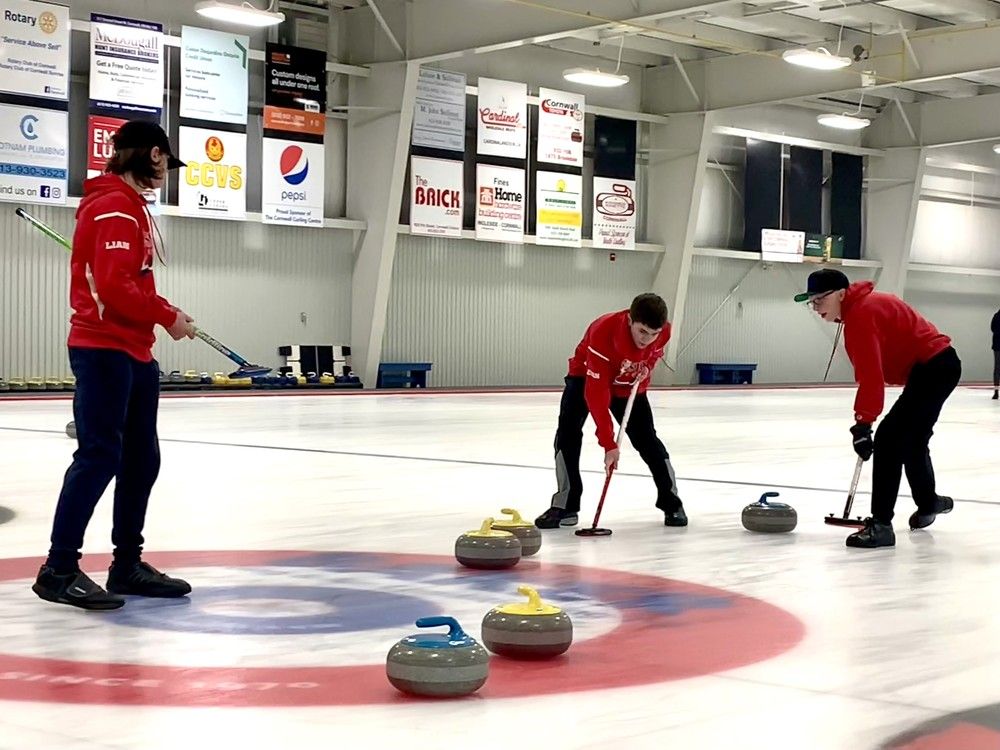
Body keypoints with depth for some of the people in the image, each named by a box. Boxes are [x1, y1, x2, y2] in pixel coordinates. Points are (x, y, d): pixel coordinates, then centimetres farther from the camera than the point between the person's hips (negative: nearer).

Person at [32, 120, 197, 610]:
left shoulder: (130, 206, 19)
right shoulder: (115, 206, -13)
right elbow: (114, 286, -22)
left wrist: (163, 314, 8)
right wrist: (166, 315, -12)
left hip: (134, 353, 10)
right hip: (105, 350, -10)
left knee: (141, 458, 11)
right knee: (99, 456, -11)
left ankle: (128, 564, 18)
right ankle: (59, 570, -7)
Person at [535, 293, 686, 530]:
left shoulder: (663, 332, -25)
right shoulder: (602, 332, -41)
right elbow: (596, 392, -41)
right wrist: (608, 443, -43)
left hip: (629, 385, 3)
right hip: (586, 377, -3)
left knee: (646, 438, -2)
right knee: (568, 432, -20)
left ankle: (671, 503, 13)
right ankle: (565, 506, -14)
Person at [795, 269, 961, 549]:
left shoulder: (861, 315, -22)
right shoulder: (861, 307, 10)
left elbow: (870, 374, -29)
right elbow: (869, 370, 17)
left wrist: (863, 423, -29)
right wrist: (864, 418, 15)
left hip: (932, 368, -11)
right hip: (938, 366, 11)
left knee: (889, 439, -16)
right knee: (912, 440, 25)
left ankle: (881, 524, -17)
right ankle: (928, 504, 45)